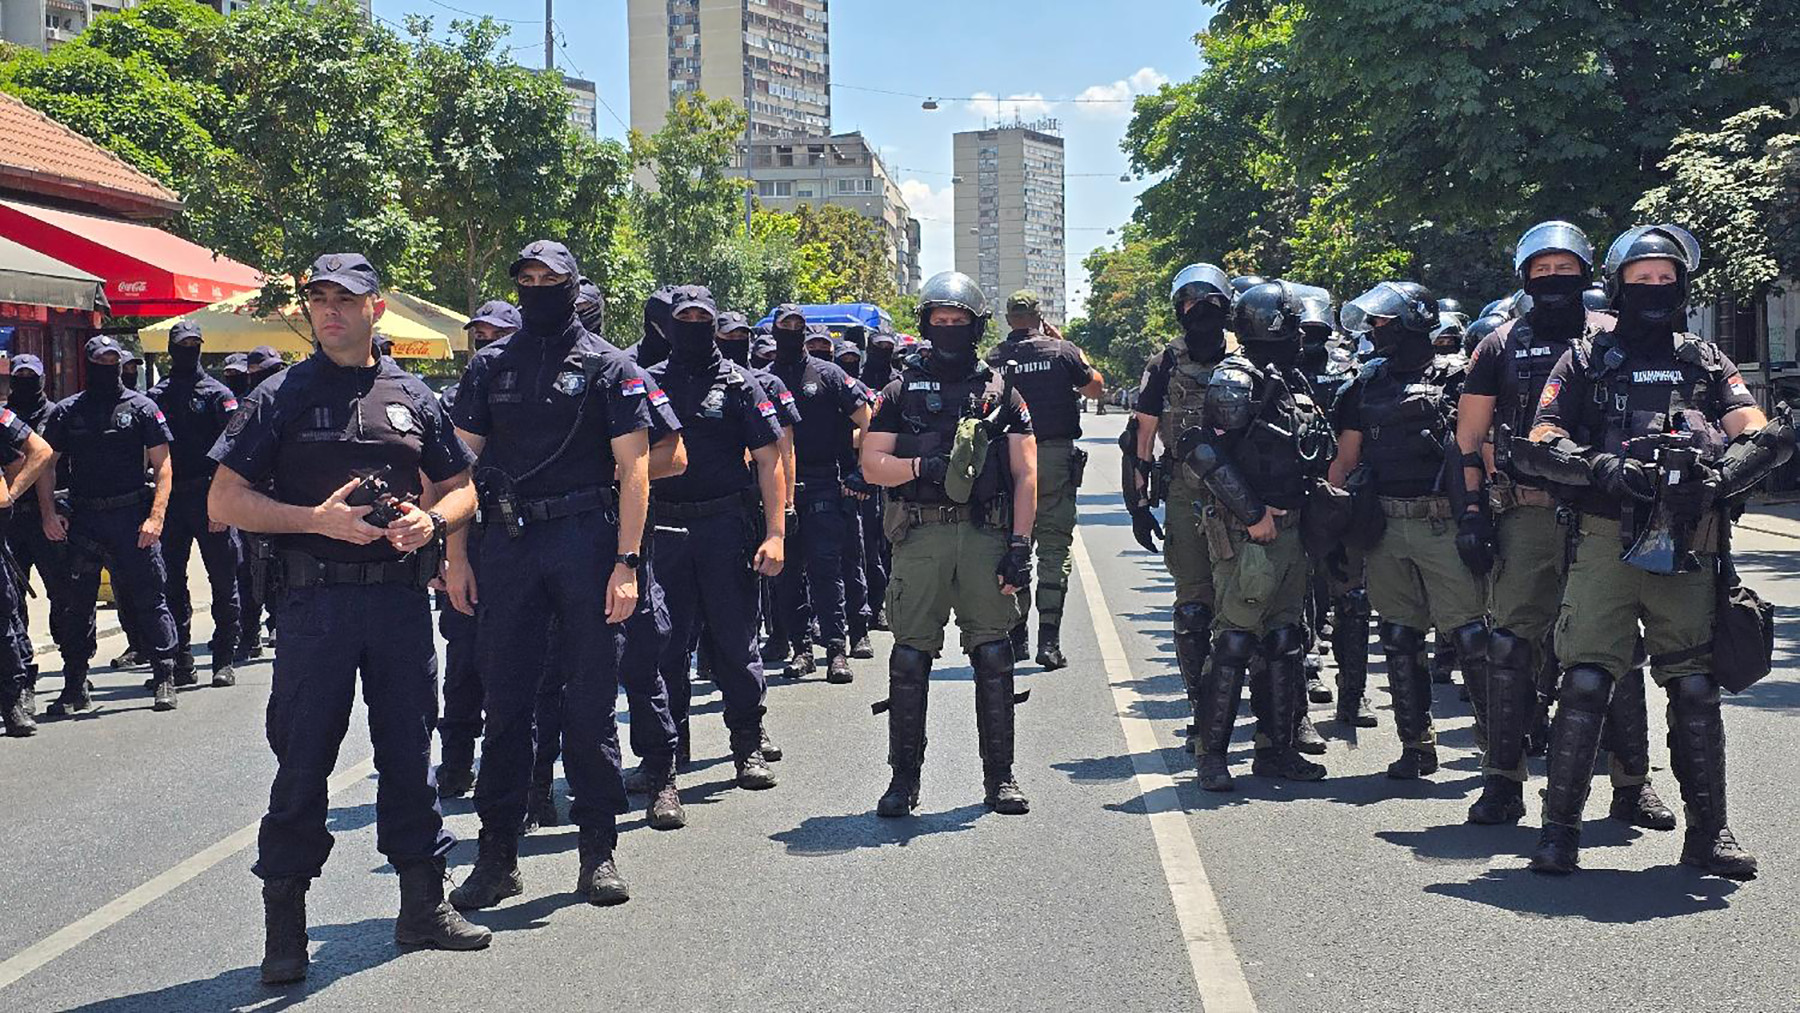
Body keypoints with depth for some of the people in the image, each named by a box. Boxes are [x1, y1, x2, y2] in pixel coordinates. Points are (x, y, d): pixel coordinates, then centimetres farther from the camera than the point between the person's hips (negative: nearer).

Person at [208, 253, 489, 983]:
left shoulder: (411, 397, 10)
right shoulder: (281, 398, 1)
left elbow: (460, 488, 16)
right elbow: (224, 501, -3)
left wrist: (432, 518, -6)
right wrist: (317, 519, -15)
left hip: (402, 600, 3)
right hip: (317, 602, -3)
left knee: (409, 753, 10)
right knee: (303, 761, 1)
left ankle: (423, 904, 21)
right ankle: (284, 927, 11)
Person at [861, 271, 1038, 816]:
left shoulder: (1001, 392, 11)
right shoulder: (902, 390, 11)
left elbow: (1025, 474, 6)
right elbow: (872, 463, 6)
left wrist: (1020, 545, -4)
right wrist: (921, 467, -13)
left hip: (987, 536, 0)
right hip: (920, 537, 0)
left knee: (994, 658, 1)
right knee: (909, 658, -1)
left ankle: (1000, 777, 11)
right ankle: (904, 779, 8)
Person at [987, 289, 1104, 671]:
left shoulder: (993, 360, 2)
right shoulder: (1061, 351, -2)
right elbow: (1095, 387, 14)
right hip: (1056, 457, -2)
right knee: (1054, 550, 0)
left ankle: (1015, 637, 15)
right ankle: (1049, 641, -6)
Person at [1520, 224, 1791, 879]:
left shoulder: (1707, 361, 21)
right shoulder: (1585, 362, 14)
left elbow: (1757, 432, 8)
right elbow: (1540, 446, 4)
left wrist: (1724, 472, -14)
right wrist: (1604, 468, -15)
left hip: (1688, 548, 2)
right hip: (1608, 540, -2)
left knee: (1695, 687, 3)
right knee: (1586, 680, -9)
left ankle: (1708, 832, 12)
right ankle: (1560, 828, -2)